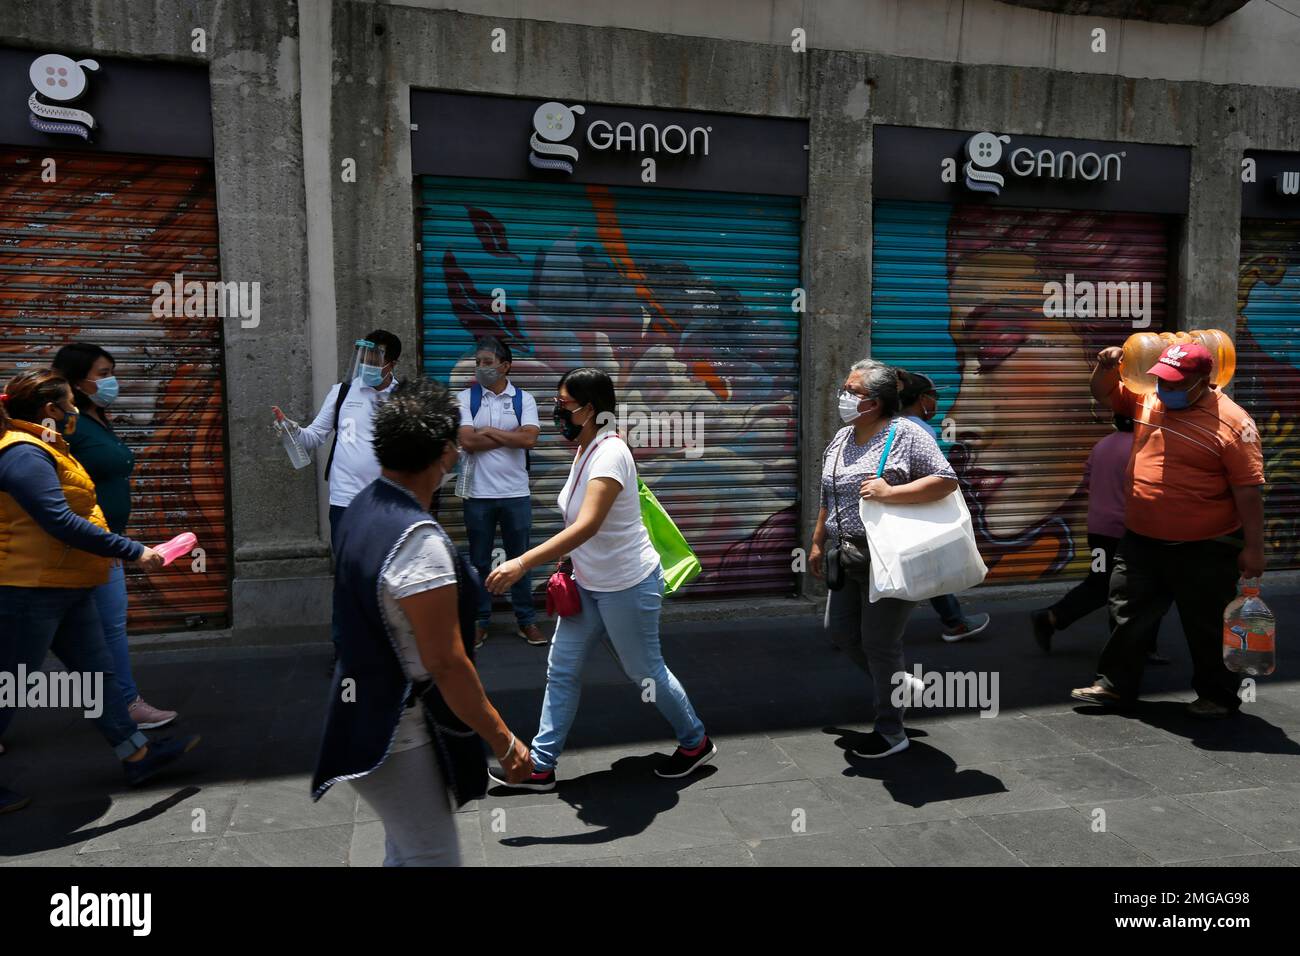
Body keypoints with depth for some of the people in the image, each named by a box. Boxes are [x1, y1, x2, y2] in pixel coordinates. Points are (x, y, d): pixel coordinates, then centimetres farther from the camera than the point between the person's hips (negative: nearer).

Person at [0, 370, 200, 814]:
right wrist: (133, 552, -25)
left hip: (66, 589, 11)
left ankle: (137, 755, 21)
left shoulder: (41, 449, 15)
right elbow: (61, 523, -27)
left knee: (97, 670, 13)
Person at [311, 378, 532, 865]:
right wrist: (505, 742, -17)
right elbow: (446, 665, -27)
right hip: (398, 736, -9)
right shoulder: (420, 542, -30)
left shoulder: (363, 506, 1)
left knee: (404, 850, 25)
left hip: (375, 713, 10)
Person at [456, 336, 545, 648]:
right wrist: (512, 436, -11)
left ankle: (526, 620, 22)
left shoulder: (524, 399, 1)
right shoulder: (465, 397, 0)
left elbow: (530, 438, -15)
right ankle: (480, 621, 22)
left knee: (519, 558, 11)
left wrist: (489, 431, -11)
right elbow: (467, 441, -13)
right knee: (479, 561, 10)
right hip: (478, 493, 0)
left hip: (515, 493, 0)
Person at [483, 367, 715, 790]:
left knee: (645, 672, 9)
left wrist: (523, 563, -45)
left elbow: (587, 526, -39)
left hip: (628, 585, -9)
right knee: (561, 671, 10)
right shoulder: (584, 450, 3)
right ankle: (540, 766, 22)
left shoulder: (610, 453, -26)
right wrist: (569, 567, 15)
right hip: (589, 584, 9)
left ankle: (696, 743, 32)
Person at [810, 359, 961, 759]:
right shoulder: (841, 438, 10)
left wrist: (891, 492, -28)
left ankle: (891, 731, 18)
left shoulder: (906, 434, -13)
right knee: (839, 628, 13)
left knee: (878, 641, -1)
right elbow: (828, 498, 18)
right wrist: (818, 542, 20)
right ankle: (900, 683, 36)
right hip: (849, 557, 8)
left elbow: (947, 481, -19)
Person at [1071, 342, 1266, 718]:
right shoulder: (1146, 399, 2)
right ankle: (1115, 685, 26)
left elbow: (1248, 491, -15)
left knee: (1208, 626, 9)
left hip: (1204, 550, -6)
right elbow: (1104, 393, 17)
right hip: (1141, 541, 6)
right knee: (1128, 615, 13)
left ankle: (1218, 697, 28)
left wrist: (1253, 548, -15)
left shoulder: (1231, 421, -15)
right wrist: (1107, 367, -6)